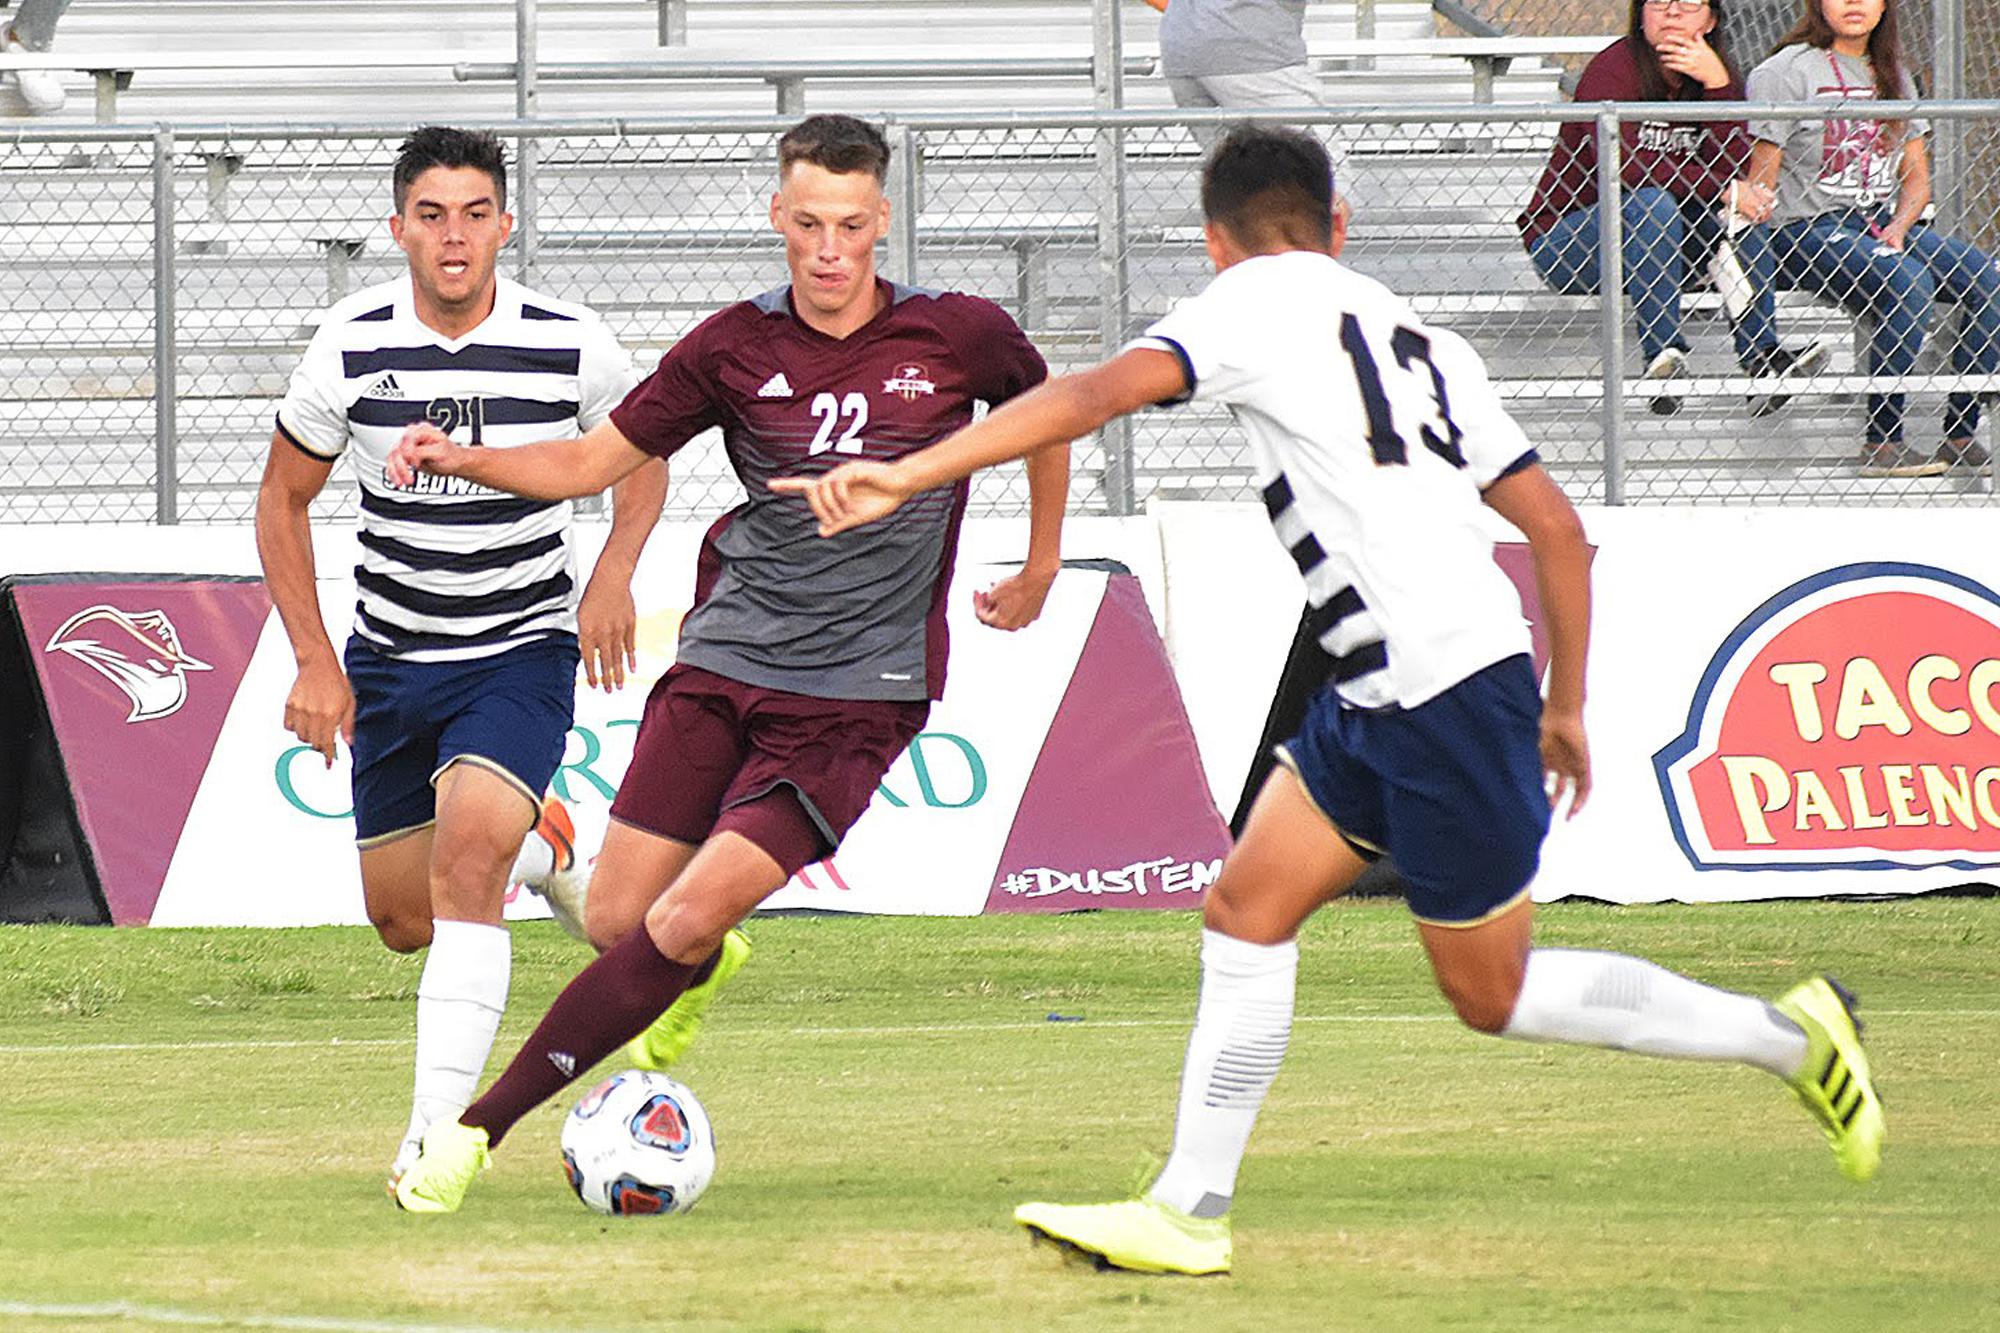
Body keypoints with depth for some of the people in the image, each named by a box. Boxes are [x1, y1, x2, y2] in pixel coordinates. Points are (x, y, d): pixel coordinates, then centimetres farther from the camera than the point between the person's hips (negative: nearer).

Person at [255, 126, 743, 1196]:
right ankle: (537, 850, 44)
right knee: (402, 919, 10)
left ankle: (438, 1125, -27)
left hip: (524, 653, -3)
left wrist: (613, 575, -8)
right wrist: (314, 661, -4)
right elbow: (283, 498, 3)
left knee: (466, 854, -27)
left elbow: (643, 457, 9)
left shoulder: (569, 346, -11)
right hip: (390, 659, 3)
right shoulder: (351, 347, -10)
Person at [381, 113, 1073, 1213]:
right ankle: (699, 970, 37)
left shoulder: (958, 336, -5)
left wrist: (1039, 571, 24)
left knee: (684, 925, -17)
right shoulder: (736, 347, 0)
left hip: (855, 697, -3)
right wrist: (465, 459, -11)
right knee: (615, 921, -1)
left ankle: (481, 1126, -12)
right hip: (721, 665, 3)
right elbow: (595, 460, 6)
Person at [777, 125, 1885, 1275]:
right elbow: (1560, 529, 17)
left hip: (1447, 693, -8)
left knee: (1492, 994, 4)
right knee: (1247, 912, 8)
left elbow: (1098, 394, -17)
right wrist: (1564, 707, 26)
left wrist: (908, 476, -20)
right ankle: (1190, 1210, 7)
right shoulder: (1421, 340, 18)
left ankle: (1791, 1035, 12)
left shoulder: (1261, 299, -3)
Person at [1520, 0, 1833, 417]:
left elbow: (1733, 170, -11)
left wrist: (1718, 85, -23)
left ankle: (1761, 355, -27)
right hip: (1562, 240, -6)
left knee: (1741, 209, -16)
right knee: (1653, 201, -32)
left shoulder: (1717, 77, 4)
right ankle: (1663, 355, -42)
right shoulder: (1611, 70, -14)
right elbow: (1620, 163, -29)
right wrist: (1723, 190, -31)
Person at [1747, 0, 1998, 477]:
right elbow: (1760, 184, -5)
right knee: (1908, 281, -33)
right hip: (1807, 230, -6)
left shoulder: (1892, 76, 18)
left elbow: (1916, 179, 19)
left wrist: (1897, 230, -1)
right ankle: (1881, 444, -30)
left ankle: (1961, 433, -15)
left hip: (1883, 223, 6)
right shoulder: (1786, 72, -1)